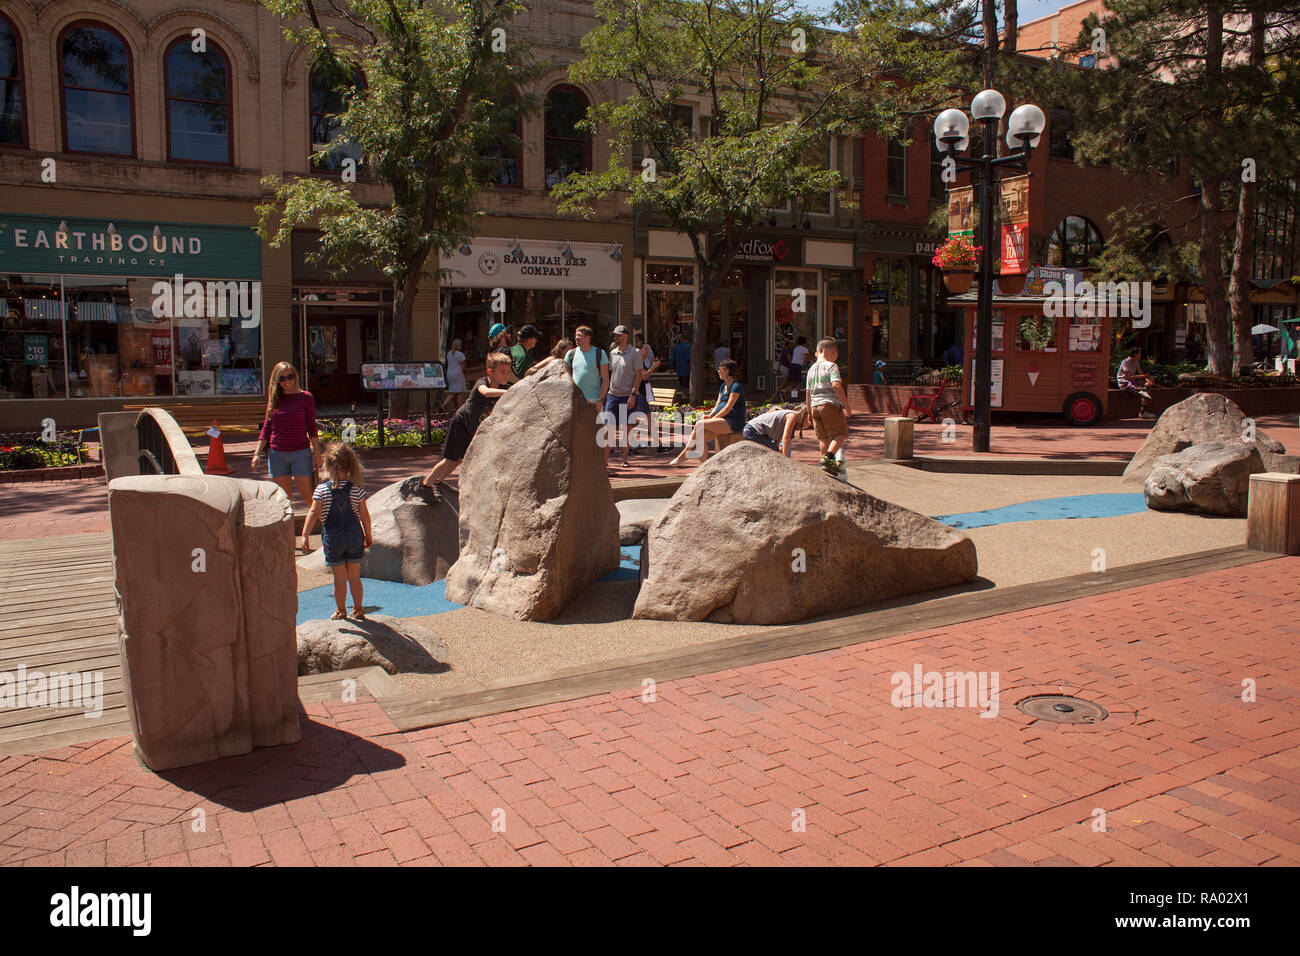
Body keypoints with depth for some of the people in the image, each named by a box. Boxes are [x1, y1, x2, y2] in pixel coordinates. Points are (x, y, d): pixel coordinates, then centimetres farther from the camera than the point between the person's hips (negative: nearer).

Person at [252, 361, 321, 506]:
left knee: (307, 494, -4)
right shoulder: (274, 398, 7)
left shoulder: (305, 397, 0)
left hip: (301, 452, -3)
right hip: (277, 454, 3)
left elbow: (311, 426, 2)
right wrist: (257, 453, 7)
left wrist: (316, 452, -2)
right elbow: (267, 426, 13)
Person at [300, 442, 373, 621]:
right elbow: (364, 515, -3)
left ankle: (341, 611, 20)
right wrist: (368, 535, 8)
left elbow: (313, 513, -13)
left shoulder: (322, 489, -9)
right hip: (354, 535, 2)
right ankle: (358, 609, 22)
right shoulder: (356, 489, -5)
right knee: (354, 576, 13)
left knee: (339, 577, 8)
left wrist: (305, 535, -9)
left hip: (332, 539, -1)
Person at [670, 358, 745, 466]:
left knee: (699, 425, -21)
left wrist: (712, 418, -15)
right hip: (723, 422, 8)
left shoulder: (736, 387, -9)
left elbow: (728, 408, -15)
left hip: (733, 423, -8)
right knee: (701, 435, -15)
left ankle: (682, 455, -11)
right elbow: (717, 406, 15)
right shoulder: (723, 386, 19)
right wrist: (709, 416, -4)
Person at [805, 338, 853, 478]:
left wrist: (809, 412, 26)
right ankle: (829, 457, -18)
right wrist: (847, 406, -17)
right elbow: (836, 386, -19)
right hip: (830, 404, -7)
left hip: (815, 406, 7)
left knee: (824, 438, 12)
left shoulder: (811, 369, 16)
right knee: (841, 433, -1)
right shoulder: (831, 366, -5)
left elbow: (808, 393, 18)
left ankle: (828, 466, 14)